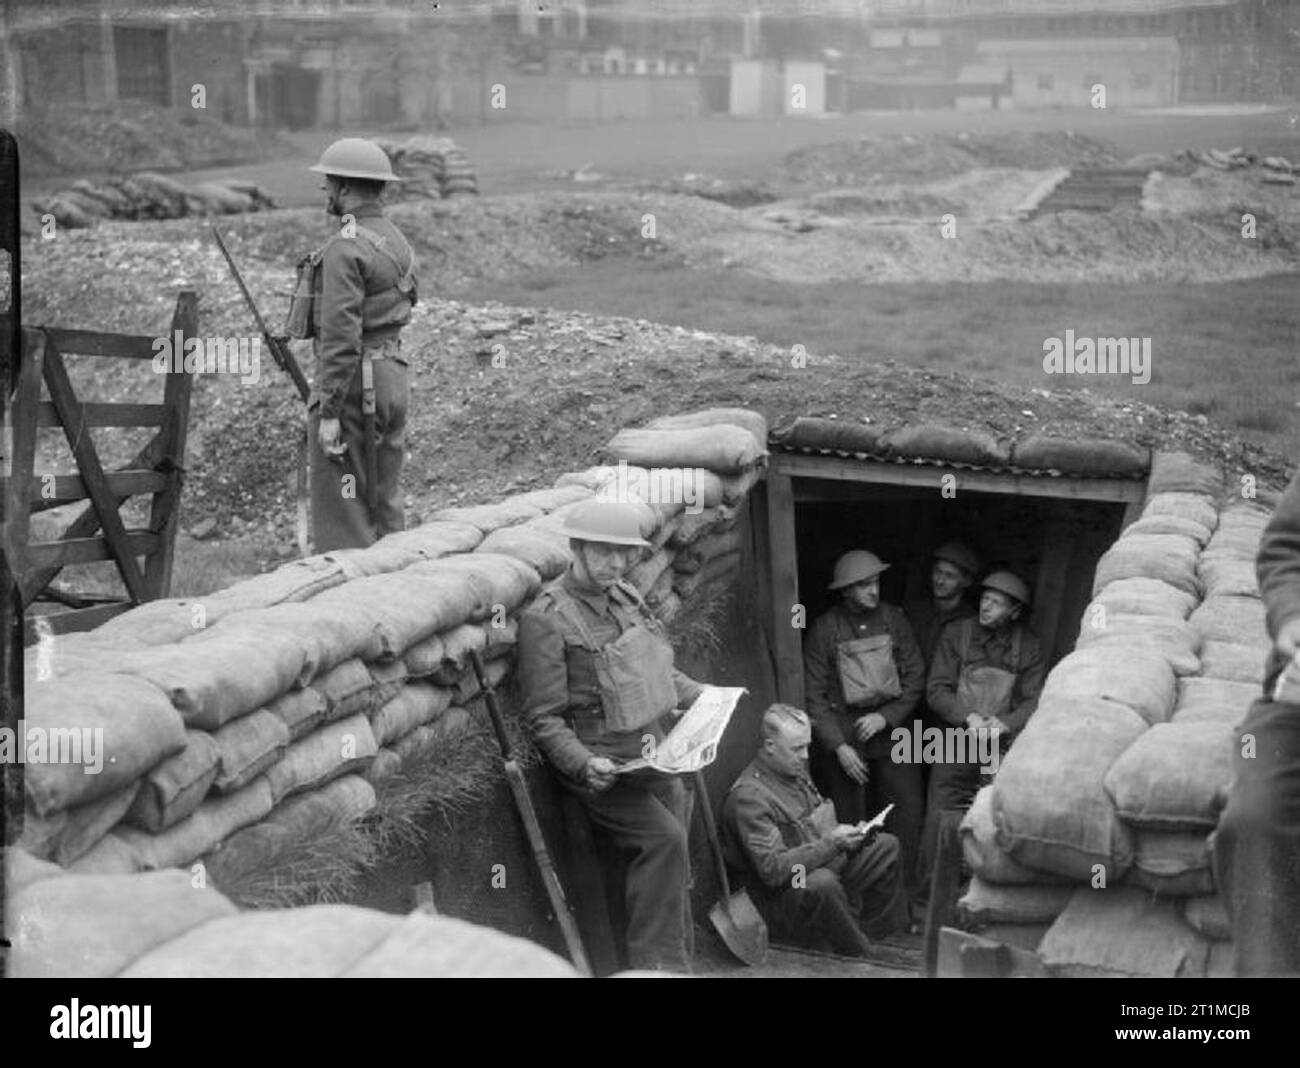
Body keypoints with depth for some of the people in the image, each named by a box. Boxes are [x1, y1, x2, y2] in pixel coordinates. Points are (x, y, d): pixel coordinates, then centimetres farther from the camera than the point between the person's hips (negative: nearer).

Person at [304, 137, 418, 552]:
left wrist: (329, 412, -20)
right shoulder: (395, 239, 13)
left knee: (341, 511, -3)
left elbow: (341, 335, -21)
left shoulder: (346, 248, -15)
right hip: (394, 376, 9)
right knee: (385, 504, 15)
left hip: (354, 382, -9)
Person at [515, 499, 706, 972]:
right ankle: (656, 964, -13)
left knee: (672, 856, 9)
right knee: (663, 838, -23)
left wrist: (697, 694, 7)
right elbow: (544, 719, -13)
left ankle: (678, 960, 23)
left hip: (657, 755, 8)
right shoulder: (546, 618, -13)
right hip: (603, 767, -8)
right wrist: (585, 765, -26)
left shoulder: (624, 595, 10)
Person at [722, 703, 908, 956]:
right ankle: (861, 954, -18)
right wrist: (830, 843, -30)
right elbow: (772, 869, -29)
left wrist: (850, 835, -2)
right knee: (822, 883, -41)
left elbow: (823, 820, 20)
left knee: (887, 845, 15)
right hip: (783, 897, -10)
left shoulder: (794, 772, 7)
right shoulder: (748, 796, -23)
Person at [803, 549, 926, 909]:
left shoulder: (893, 620, 5)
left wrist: (886, 717, -8)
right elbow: (814, 695, -4)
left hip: (890, 725, 2)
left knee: (908, 809, -5)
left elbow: (915, 677, 6)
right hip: (841, 729, -2)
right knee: (850, 821, -3)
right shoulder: (825, 629, -3)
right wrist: (839, 746, -11)